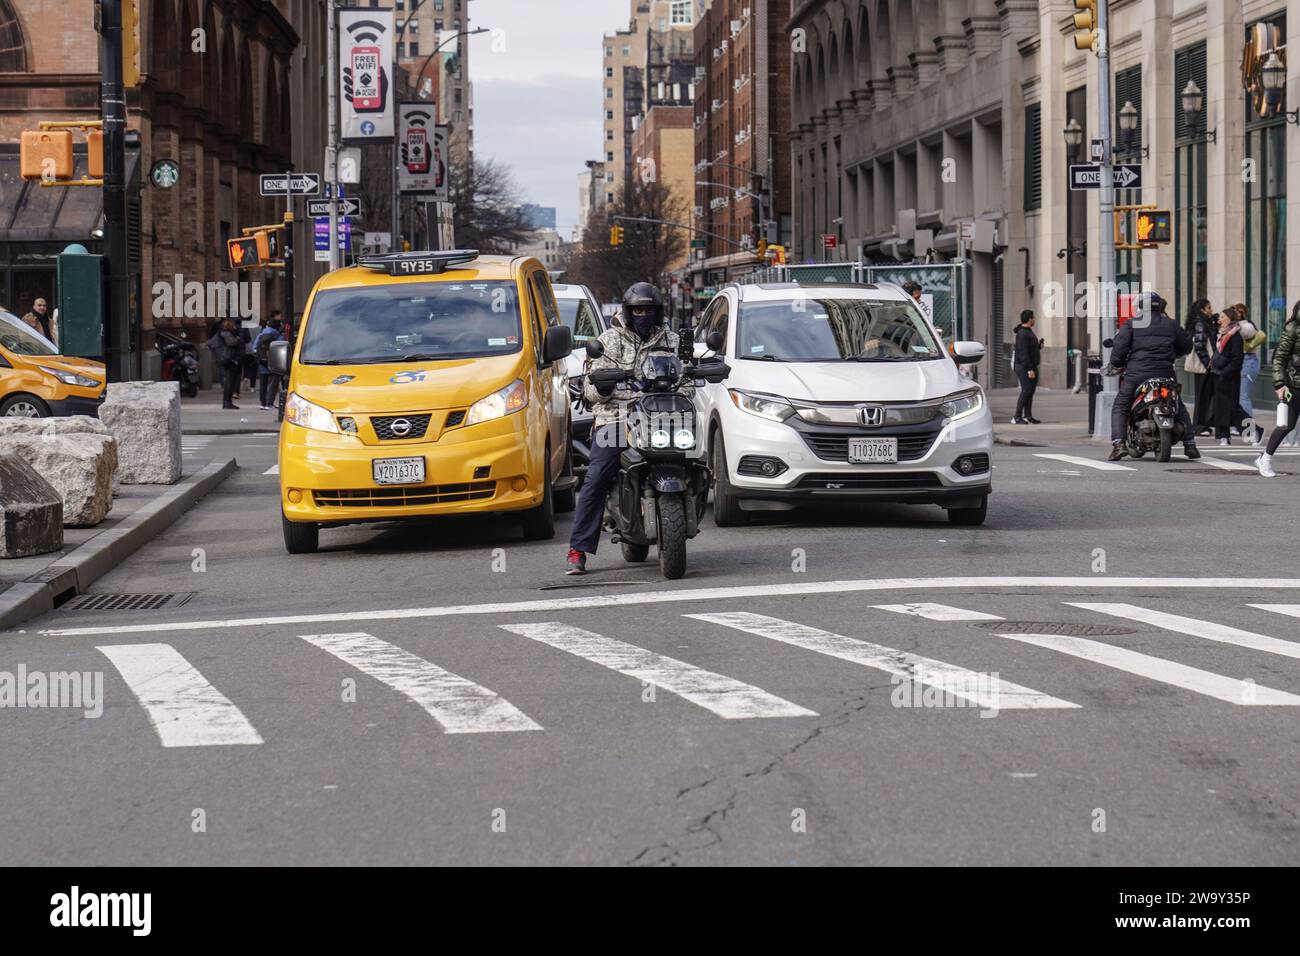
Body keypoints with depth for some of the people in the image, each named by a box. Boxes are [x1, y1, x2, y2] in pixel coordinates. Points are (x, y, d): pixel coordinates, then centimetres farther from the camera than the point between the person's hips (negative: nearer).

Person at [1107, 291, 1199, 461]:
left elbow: (1119, 346, -5)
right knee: (1179, 408, 21)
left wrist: (1117, 364, 12)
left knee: (1119, 408, 8)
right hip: (1165, 373, 2)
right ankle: (1190, 444, 15)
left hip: (1137, 373, -2)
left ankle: (1118, 443, -12)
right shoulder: (1171, 325, 12)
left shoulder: (1132, 324, 4)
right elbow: (1187, 346, 22)